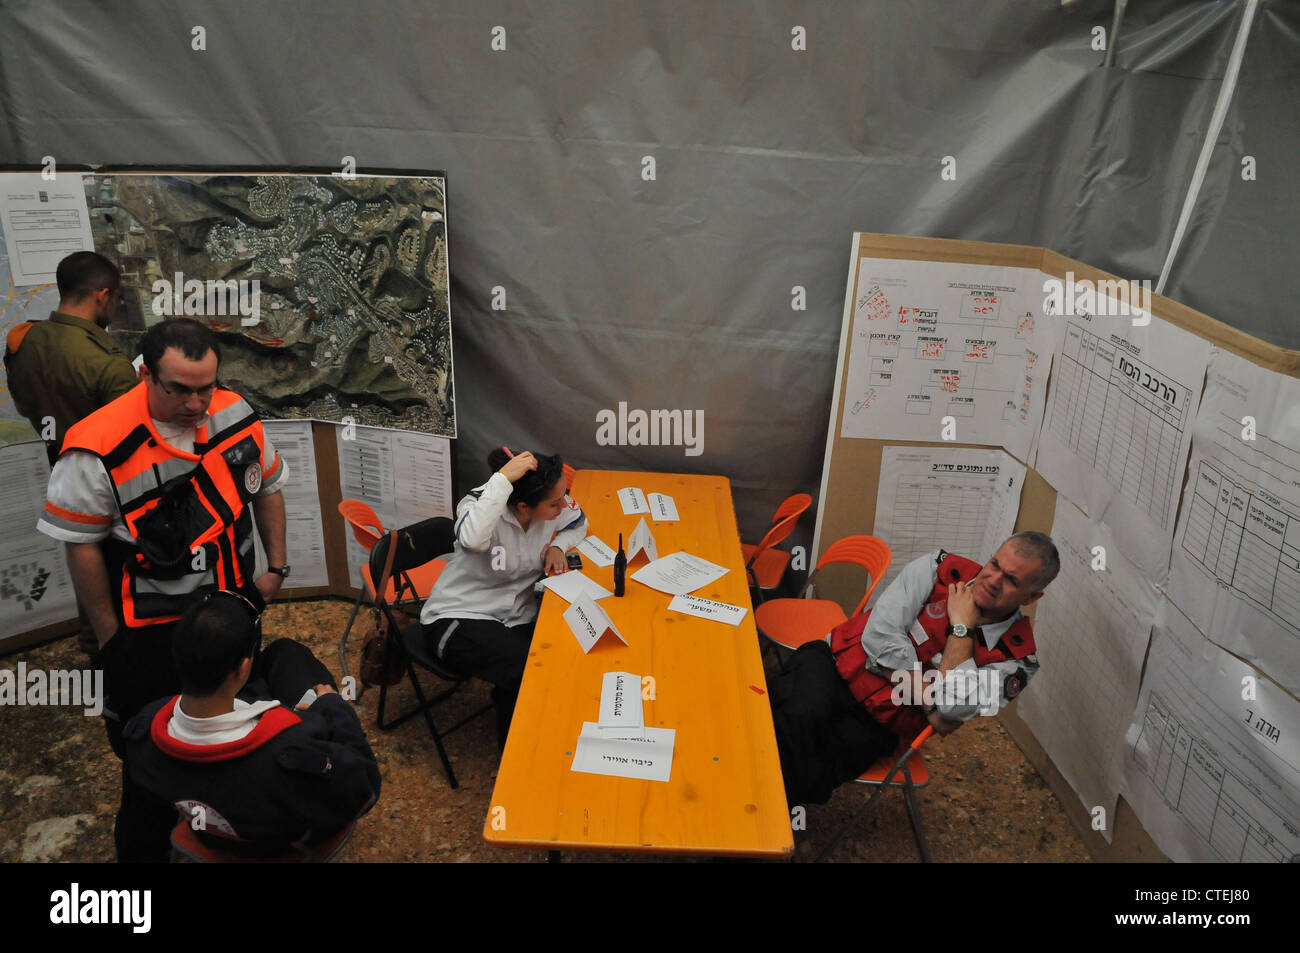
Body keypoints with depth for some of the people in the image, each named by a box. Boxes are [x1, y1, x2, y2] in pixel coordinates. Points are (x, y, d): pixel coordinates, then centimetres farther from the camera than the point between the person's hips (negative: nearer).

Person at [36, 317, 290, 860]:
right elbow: (81, 547, -13)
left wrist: (276, 567, 9)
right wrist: (110, 638, -7)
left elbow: (267, 488, 7)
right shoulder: (99, 448, -23)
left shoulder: (236, 416, -9)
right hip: (151, 631, -5)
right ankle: (143, 846, 34)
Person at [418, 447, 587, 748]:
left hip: (516, 615, 6)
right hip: (457, 620, -6)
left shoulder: (555, 506, -7)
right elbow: (473, 538, -47)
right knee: (526, 671, -30)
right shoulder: (482, 504, -22)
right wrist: (503, 478, -42)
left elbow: (578, 524, 17)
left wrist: (558, 545, -4)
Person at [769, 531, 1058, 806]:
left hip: (878, 727, 0)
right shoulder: (940, 568, -4)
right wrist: (929, 696, -13)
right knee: (804, 714, -34)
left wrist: (962, 626, -16)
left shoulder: (1015, 659, -5)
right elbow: (880, 637, -12)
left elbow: (952, 710, -21)